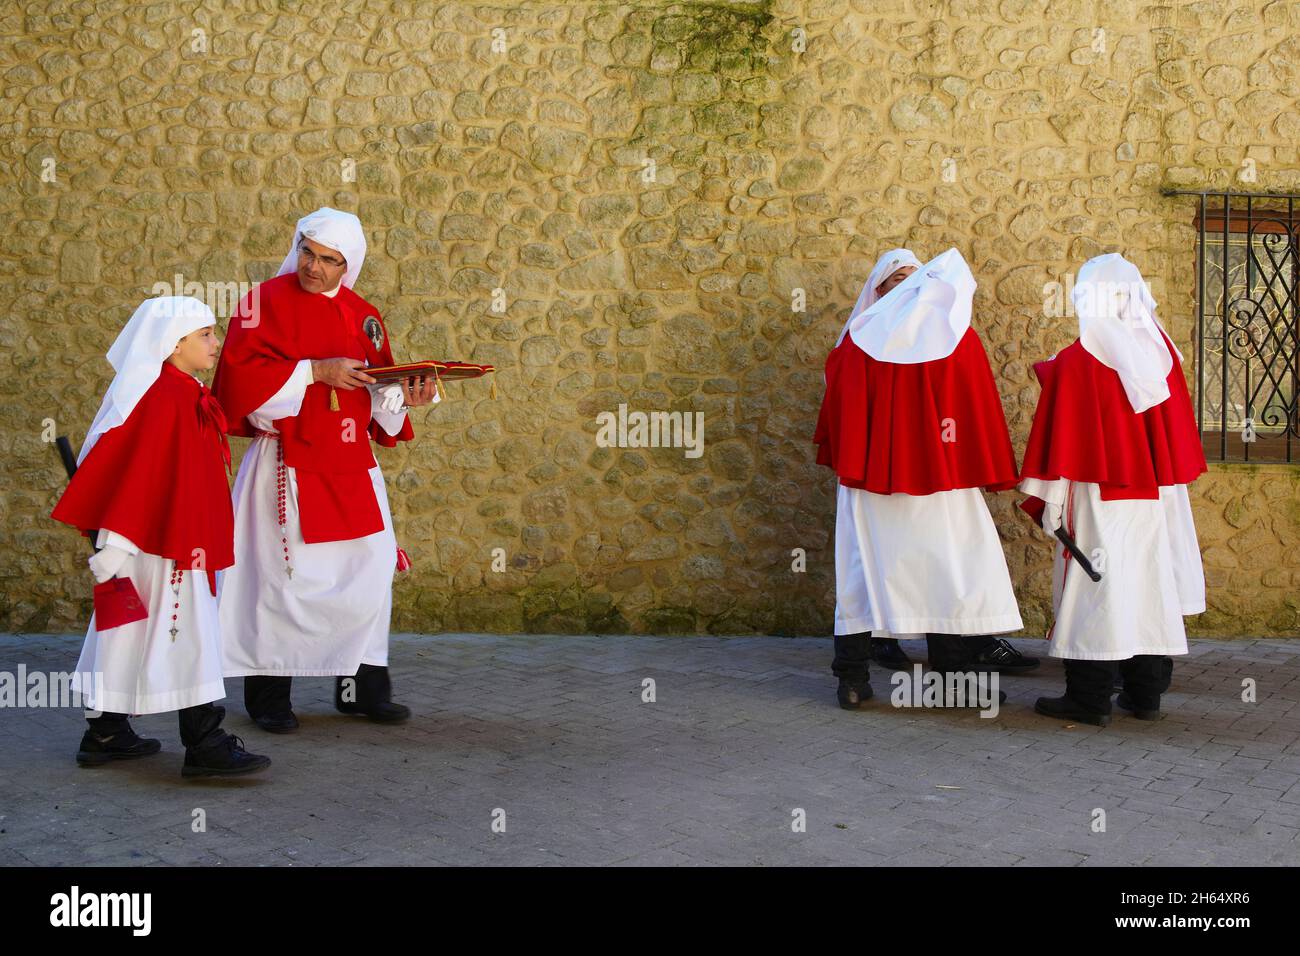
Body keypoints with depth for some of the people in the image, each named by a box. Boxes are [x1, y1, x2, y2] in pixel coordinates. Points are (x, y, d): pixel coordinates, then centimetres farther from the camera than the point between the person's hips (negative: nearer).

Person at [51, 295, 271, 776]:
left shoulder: (186, 396, 13)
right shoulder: (163, 399, -18)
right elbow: (137, 474, -22)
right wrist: (115, 543, -23)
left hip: (180, 542, 10)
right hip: (162, 543, -10)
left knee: (131, 635, 14)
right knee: (186, 636, -6)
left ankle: (106, 734, 22)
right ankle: (204, 744, -1)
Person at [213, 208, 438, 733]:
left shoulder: (363, 316, 12)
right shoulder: (265, 301, -3)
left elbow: (376, 393, 15)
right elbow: (241, 374, -15)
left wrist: (403, 395, -7)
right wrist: (316, 371, -19)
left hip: (351, 466, 5)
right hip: (287, 464, -5)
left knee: (368, 570, 5)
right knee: (280, 574, -1)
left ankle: (363, 684, 18)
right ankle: (269, 694, 12)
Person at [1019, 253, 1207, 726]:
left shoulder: (1073, 363, -12)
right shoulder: (1161, 351, 3)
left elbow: (1060, 434, -11)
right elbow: (1179, 424, 12)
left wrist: (1050, 500, -7)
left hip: (1099, 497, -5)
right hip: (1159, 493, 5)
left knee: (1095, 592, -1)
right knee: (1150, 587, 11)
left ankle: (1089, 698, 1)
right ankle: (1146, 692, 18)